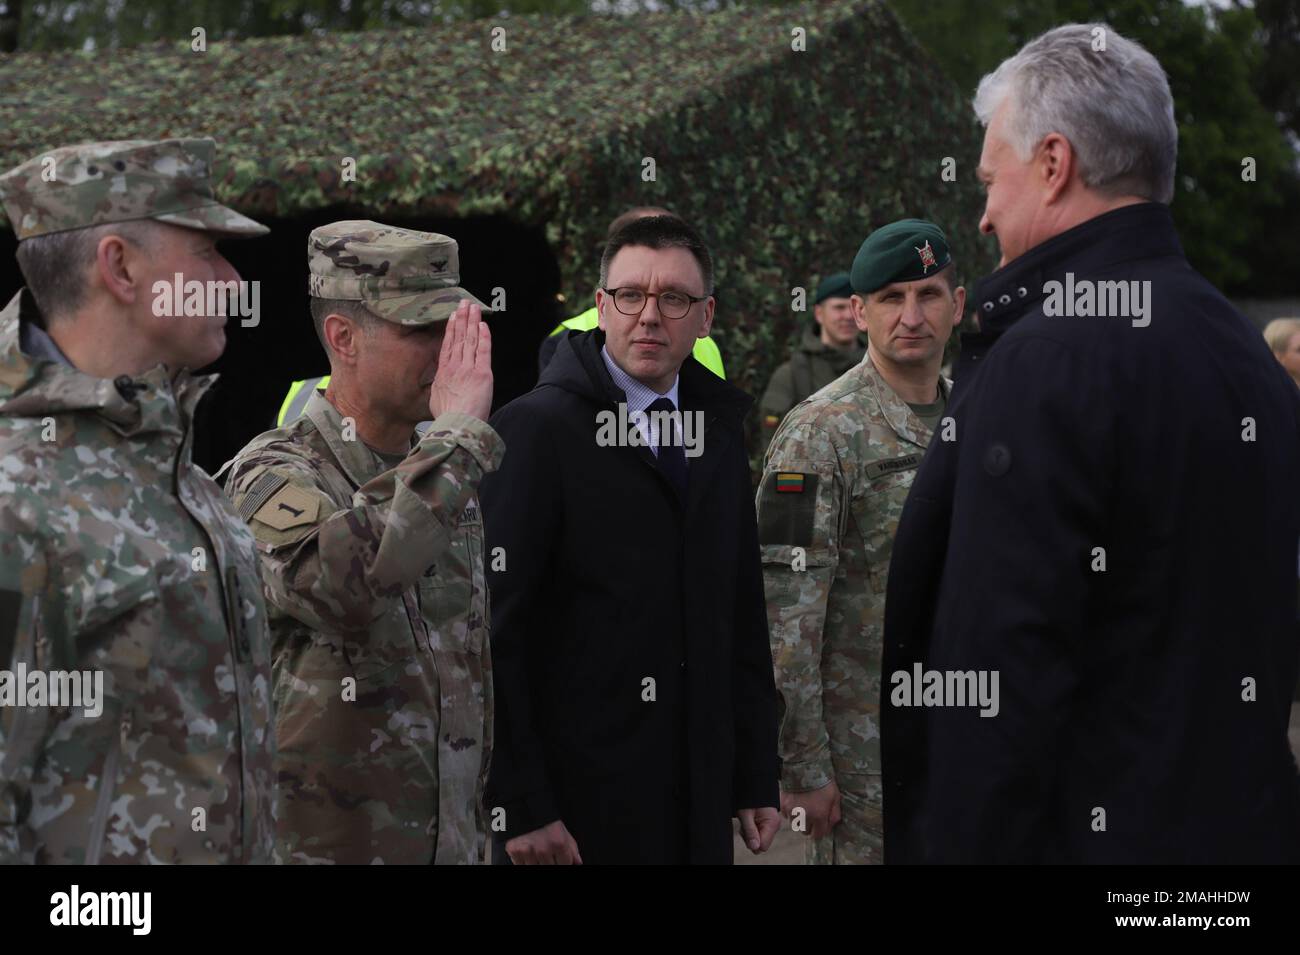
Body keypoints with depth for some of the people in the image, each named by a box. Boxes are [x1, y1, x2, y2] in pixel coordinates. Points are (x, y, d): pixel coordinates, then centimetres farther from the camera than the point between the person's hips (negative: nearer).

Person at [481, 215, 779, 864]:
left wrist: (756, 780, 9)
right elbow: (494, 631, -12)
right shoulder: (534, 428, -8)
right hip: (573, 802, -5)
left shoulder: (718, 433, 11)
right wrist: (520, 807, -16)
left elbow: (743, 615, 13)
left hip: (699, 801, 5)